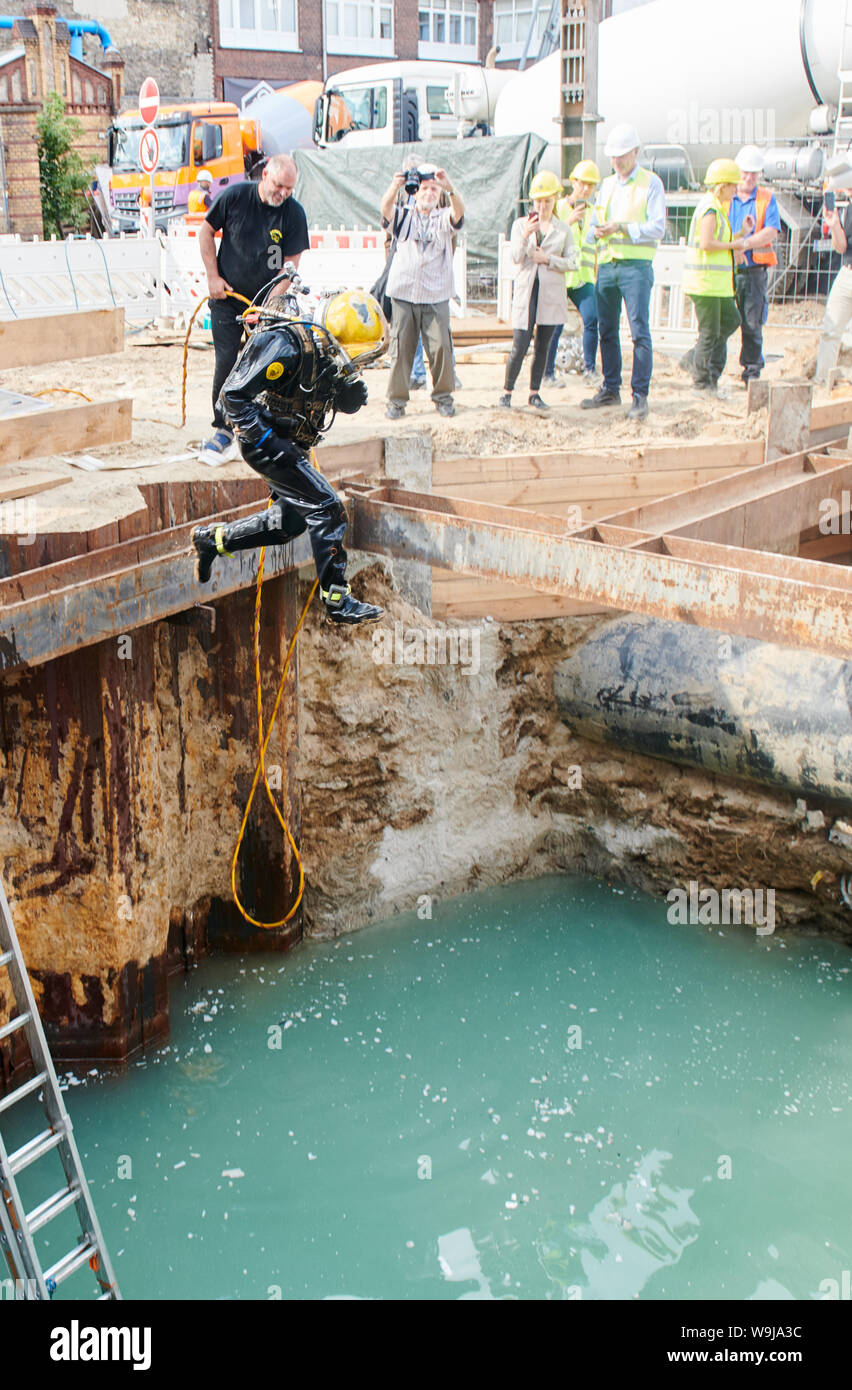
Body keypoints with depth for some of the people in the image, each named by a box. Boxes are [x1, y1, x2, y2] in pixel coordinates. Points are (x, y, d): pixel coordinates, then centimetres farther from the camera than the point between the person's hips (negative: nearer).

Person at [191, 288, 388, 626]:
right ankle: (337, 601, -8)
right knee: (327, 509, -15)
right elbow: (233, 395, -25)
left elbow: (347, 404, 11)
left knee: (290, 522, 17)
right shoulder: (288, 347, -26)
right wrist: (266, 439, -27)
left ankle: (212, 538, 33)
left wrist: (354, 388, -13)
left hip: (291, 445, 10)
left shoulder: (327, 352, -1)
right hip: (264, 442, -10)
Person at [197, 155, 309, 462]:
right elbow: (206, 231, 4)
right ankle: (223, 428, 6)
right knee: (226, 362, -5)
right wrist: (213, 276, -3)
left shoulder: (294, 212, -10)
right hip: (227, 298, 0)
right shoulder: (235, 196, -9)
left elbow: (290, 265, -8)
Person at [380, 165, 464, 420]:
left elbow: (459, 211, -11)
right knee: (401, 347, -2)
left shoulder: (444, 218, 12)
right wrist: (395, 187, -30)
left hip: (436, 296, 0)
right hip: (404, 293, 0)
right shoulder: (404, 216, 12)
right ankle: (397, 400, 5)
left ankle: (443, 396, 9)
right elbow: (386, 209, -9)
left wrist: (449, 188, -32)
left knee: (441, 347, -6)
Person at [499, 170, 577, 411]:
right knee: (519, 346, -8)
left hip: (552, 294, 2)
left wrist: (548, 259, -9)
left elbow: (572, 262, 4)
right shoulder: (520, 224, 5)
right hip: (525, 291, -2)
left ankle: (534, 393, 16)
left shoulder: (563, 229, 6)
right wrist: (525, 235, -21)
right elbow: (515, 257, -6)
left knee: (542, 346, 6)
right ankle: (507, 392, 5)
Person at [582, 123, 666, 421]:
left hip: (636, 265, -6)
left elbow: (657, 228, -7)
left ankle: (640, 395, -10)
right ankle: (610, 389, 20)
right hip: (606, 264, 6)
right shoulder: (606, 184, 18)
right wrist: (597, 229, -1)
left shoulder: (651, 183, 0)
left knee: (639, 331, -11)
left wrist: (623, 227, -18)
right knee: (607, 330, 9)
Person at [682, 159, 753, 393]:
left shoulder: (716, 208, 18)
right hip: (705, 280, -10)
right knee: (710, 332, -4)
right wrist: (733, 244, -12)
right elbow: (706, 244, -23)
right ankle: (702, 382, 4)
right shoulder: (710, 208, -14)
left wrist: (742, 234, 15)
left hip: (717, 281, 10)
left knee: (731, 320, 16)